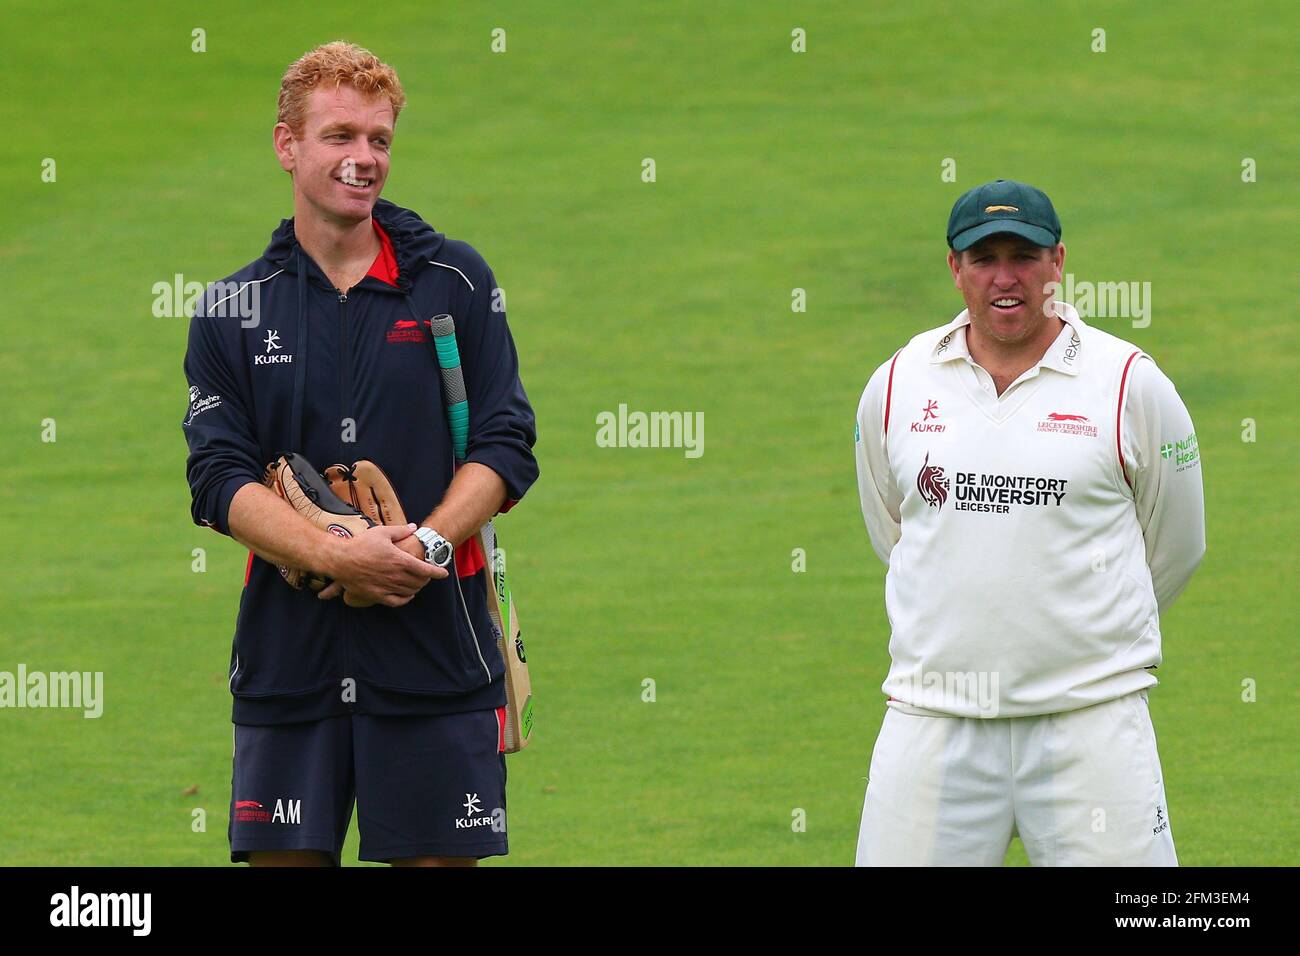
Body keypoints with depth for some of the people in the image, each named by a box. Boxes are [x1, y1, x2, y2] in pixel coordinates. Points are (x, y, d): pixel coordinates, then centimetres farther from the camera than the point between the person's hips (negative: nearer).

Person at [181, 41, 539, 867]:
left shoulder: (455, 282, 6)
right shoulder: (233, 309, 8)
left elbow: (507, 447, 1)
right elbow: (220, 479, -1)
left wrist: (426, 544, -16)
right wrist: (333, 556, -17)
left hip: (434, 638, -1)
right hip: (288, 644, 1)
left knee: (438, 859, 0)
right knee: (285, 857, 1)